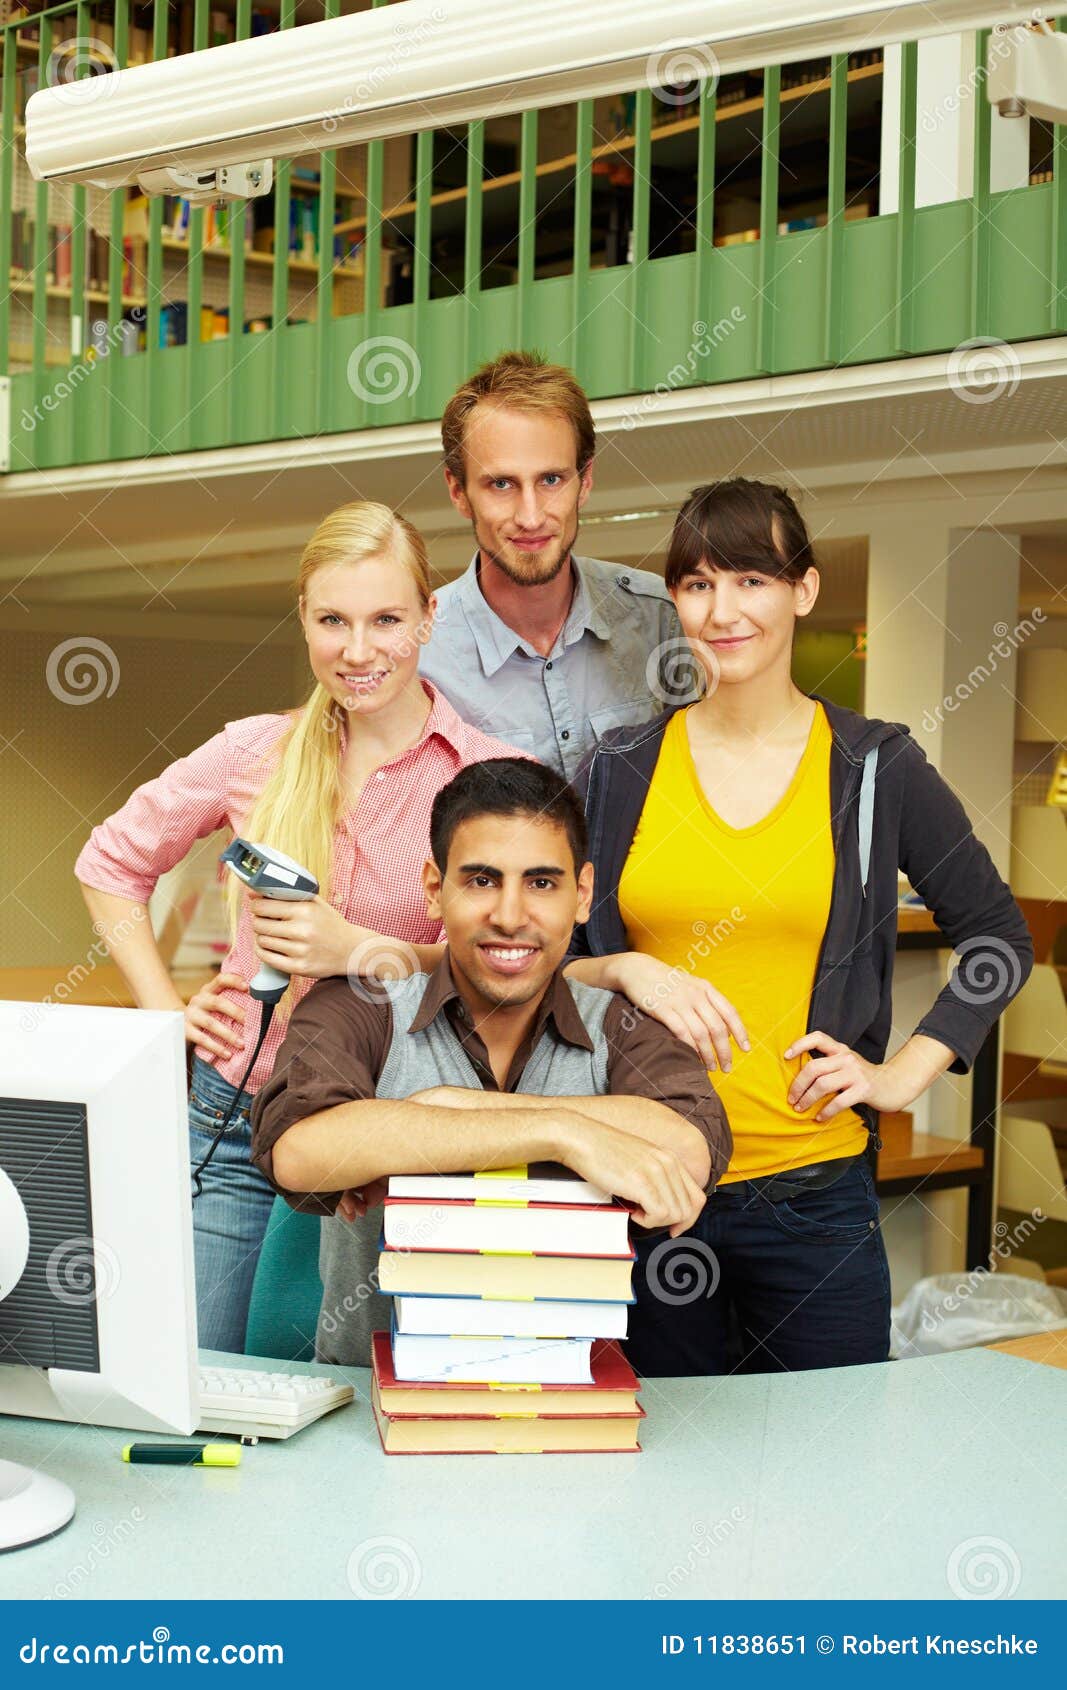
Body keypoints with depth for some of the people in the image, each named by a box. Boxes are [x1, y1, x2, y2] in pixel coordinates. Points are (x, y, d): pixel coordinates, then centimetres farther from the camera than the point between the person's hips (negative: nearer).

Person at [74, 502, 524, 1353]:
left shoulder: (490, 775, -7)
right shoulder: (257, 753, 0)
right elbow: (110, 863, 13)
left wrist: (358, 949, -21)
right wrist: (166, 1010, 6)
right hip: (235, 1105, 2)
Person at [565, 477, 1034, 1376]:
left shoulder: (876, 768, 0)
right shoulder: (620, 770, 3)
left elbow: (1000, 938, 10)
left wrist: (905, 1073, 1)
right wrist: (628, 973, -12)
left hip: (812, 1195, -1)